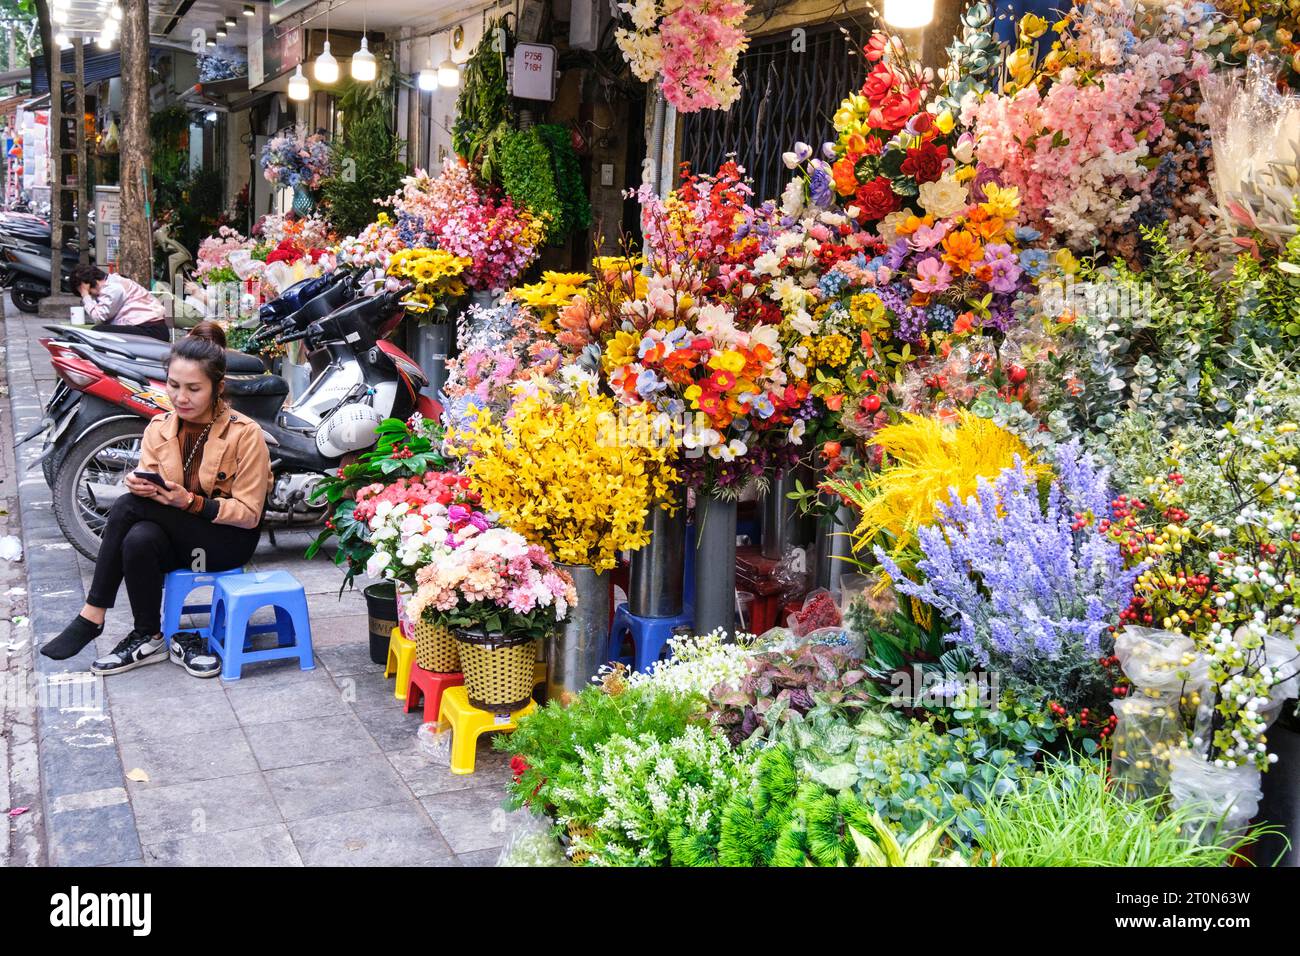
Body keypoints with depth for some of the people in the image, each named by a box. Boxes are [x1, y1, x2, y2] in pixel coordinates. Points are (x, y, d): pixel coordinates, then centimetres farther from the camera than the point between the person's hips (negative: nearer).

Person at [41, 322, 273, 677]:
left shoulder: (245, 434, -13)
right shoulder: (158, 429, 2)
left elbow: (249, 513, -12)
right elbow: (148, 490, 3)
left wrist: (190, 501, -26)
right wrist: (140, 485, -22)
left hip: (228, 539, -4)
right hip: (175, 535, 5)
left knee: (128, 506, -26)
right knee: (139, 539, -33)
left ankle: (91, 618, -15)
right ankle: (147, 637, -14)